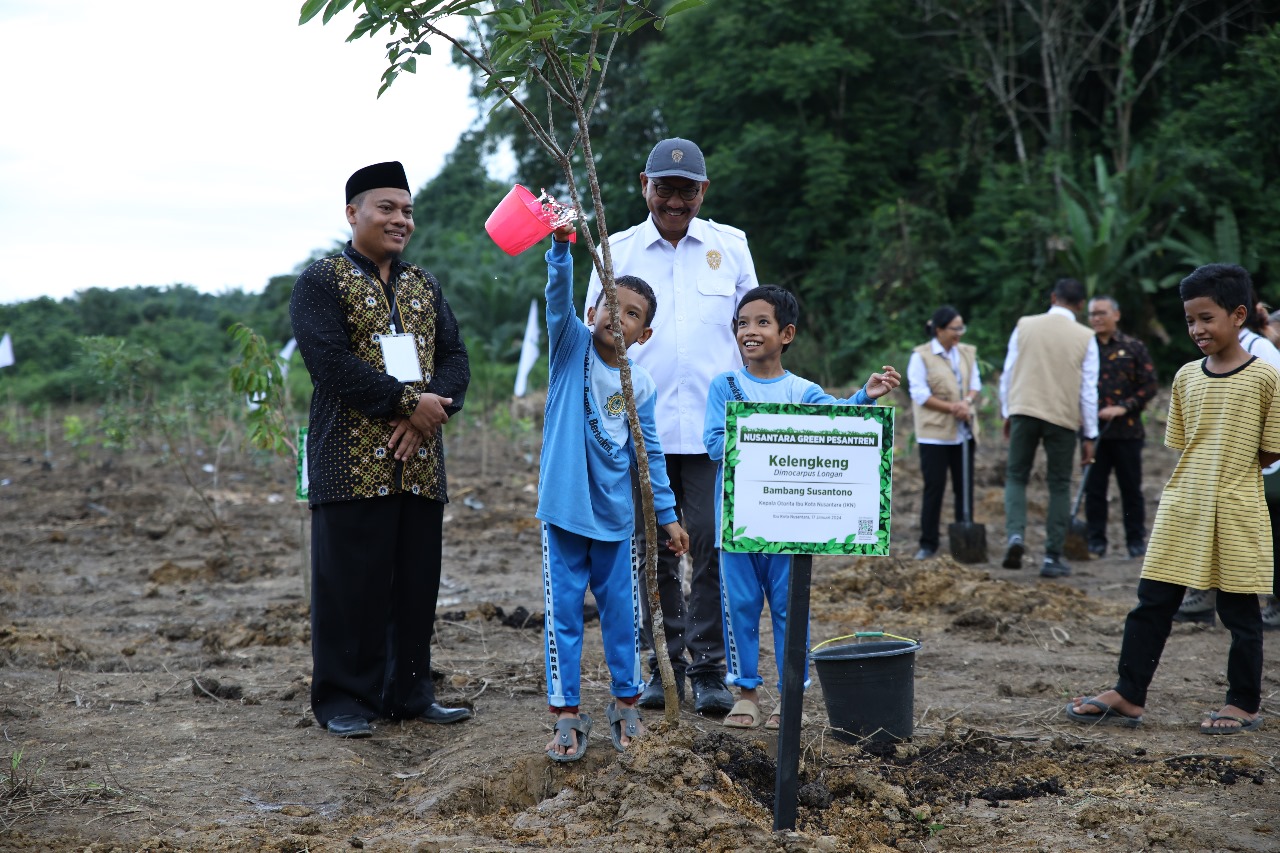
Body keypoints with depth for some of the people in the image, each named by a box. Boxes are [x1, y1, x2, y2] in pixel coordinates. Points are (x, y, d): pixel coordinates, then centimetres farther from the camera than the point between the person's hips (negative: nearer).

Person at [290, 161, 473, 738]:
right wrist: (409, 402, -16)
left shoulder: (425, 287, 18)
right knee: (352, 583, -3)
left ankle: (408, 693, 19)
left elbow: (455, 360, 10)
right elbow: (331, 361, -14)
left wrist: (426, 415, -9)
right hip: (352, 465, -6)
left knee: (417, 582, 8)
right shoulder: (321, 282, -1)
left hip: (420, 462, 6)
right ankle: (344, 701, 7)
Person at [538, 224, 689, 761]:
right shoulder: (571, 347, -3)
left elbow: (650, 454, 11)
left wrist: (668, 514, 11)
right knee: (563, 615, 1)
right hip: (565, 511, -2)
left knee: (622, 613, 10)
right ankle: (567, 716, 9)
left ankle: (625, 703, 26)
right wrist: (562, 245, -39)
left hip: (615, 517, 3)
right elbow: (559, 296, -22)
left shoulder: (641, 386, 3)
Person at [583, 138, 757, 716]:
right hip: (641, 427, 1)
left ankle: (709, 668, 6)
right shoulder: (618, 251, 9)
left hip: (714, 427, -1)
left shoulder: (731, 246, 10)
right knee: (653, 548, 5)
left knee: (713, 544, -5)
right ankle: (665, 663, 17)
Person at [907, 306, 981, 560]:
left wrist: (967, 401, -12)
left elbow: (975, 384, 10)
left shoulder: (967, 353, 9)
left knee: (965, 486, 6)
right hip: (934, 432, -5)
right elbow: (920, 394, -10)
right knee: (934, 487, -3)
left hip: (964, 431, 5)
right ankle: (928, 544, 4)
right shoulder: (921, 356, -7)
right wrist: (951, 407, -15)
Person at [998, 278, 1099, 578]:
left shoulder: (1025, 326, 4)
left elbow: (1008, 373, 7)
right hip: (1063, 417, 0)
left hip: (1023, 411, 1)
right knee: (1059, 486, 8)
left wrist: (1007, 413, 18)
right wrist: (1089, 436, 7)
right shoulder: (1085, 337, 2)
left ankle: (1015, 534, -13)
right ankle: (1052, 557, 7)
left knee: (1016, 476, 11)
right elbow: (1088, 390, 2)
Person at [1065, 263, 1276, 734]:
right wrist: (1204, 473, 3)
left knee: (1239, 609, 6)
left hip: (1237, 510, -4)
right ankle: (1128, 696, 11)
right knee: (1152, 602, 5)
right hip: (1182, 506, 5)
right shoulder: (1186, 378, 8)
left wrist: (1229, 470, 1)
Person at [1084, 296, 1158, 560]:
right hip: (1092, 430, 1)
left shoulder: (1134, 348, 4)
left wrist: (1123, 407, -11)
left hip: (1127, 429, -1)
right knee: (1094, 488, 1)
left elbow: (1149, 386, 1)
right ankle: (1096, 541, 9)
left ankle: (1136, 541, 12)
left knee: (1131, 488, 4)